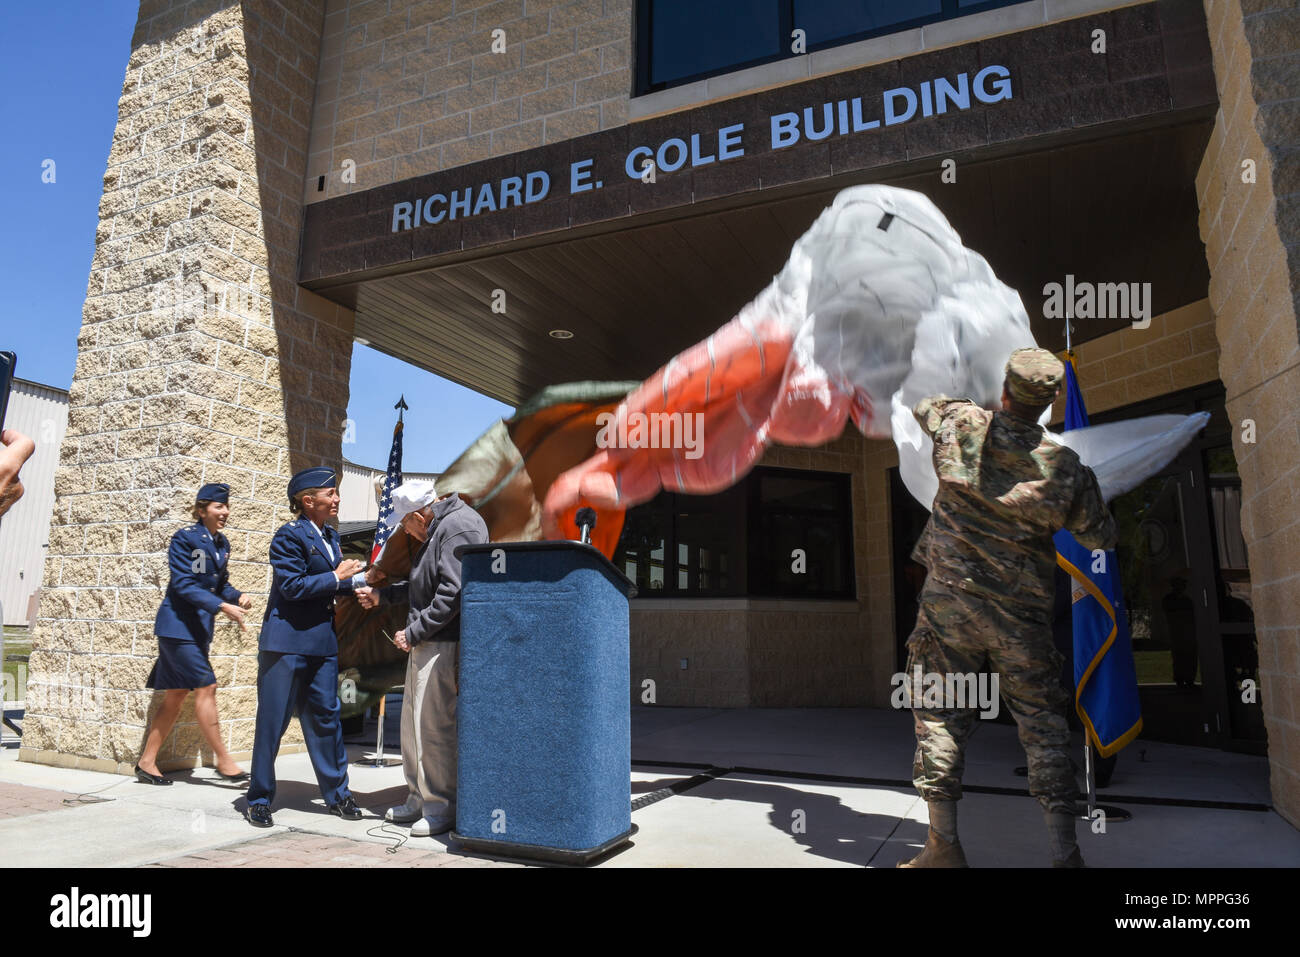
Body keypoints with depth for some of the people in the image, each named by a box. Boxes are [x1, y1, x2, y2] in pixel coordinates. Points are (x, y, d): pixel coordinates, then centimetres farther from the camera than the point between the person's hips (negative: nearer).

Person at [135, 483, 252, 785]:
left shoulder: (221, 543, 10)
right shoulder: (185, 538, -12)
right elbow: (184, 584, -18)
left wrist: (237, 597, -4)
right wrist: (223, 606, -26)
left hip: (198, 627, 8)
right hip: (178, 625, -8)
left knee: (177, 694, 11)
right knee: (206, 686, -9)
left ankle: (147, 761, 21)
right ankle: (223, 760, -2)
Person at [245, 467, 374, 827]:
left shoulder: (331, 536, 13)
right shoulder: (290, 535, -11)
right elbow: (292, 585, -19)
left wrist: (355, 588, 4)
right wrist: (337, 577, -15)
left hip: (322, 641, 7)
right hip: (287, 641, -7)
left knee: (325, 716, 11)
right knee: (272, 720, 3)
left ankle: (337, 793, 20)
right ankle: (259, 799, 17)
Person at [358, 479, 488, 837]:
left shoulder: (459, 526, -15)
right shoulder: (436, 529, 18)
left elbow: (453, 591, -23)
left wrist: (414, 632, -18)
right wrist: (383, 594, 31)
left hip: (444, 641, -11)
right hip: (424, 641, 11)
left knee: (432, 724, -5)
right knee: (413, 719, 16)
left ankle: (441, 807, 7)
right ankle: (419, 798, 28)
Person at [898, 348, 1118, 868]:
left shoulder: (961, 425, -5)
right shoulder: (1064, 466, -6)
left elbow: (924, 406, 19)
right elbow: (1102, 537, 8)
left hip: (949, 600, 0)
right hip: (1020, 614, 0)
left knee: (939, 715, 8)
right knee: (1042, 721, 12)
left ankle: (944, 845, 11)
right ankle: (1064, 850, 14)